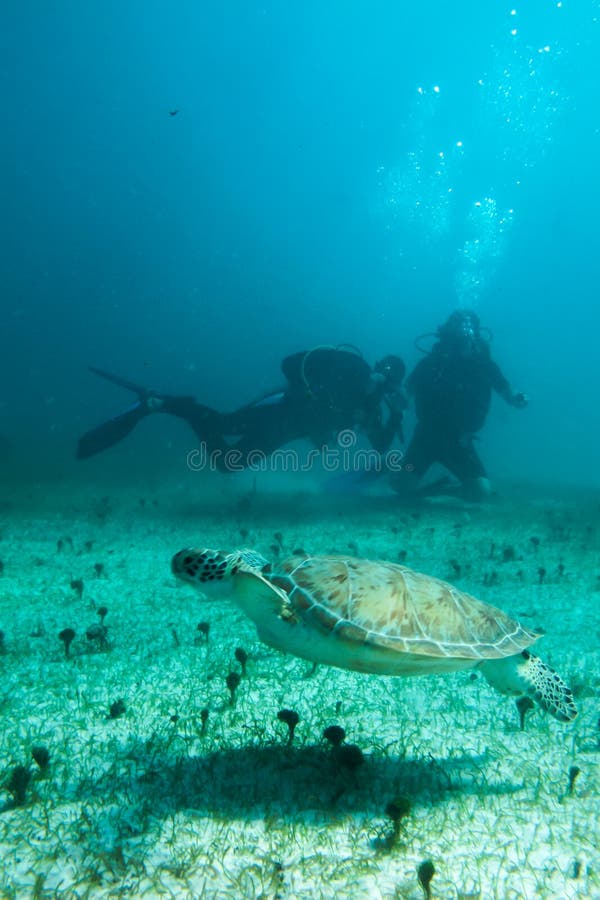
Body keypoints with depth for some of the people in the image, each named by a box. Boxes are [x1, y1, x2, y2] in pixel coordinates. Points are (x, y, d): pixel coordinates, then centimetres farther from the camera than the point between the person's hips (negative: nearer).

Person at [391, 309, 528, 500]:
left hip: (459, 440, 1)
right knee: (401, 484, -13)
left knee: (481, 491, -15)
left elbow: (506, 392, 3)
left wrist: (517, 399, -17)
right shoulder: (434, 359, -8)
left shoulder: (483, 363, -6)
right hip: (427, 434, -1)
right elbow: (409, 389, 2)